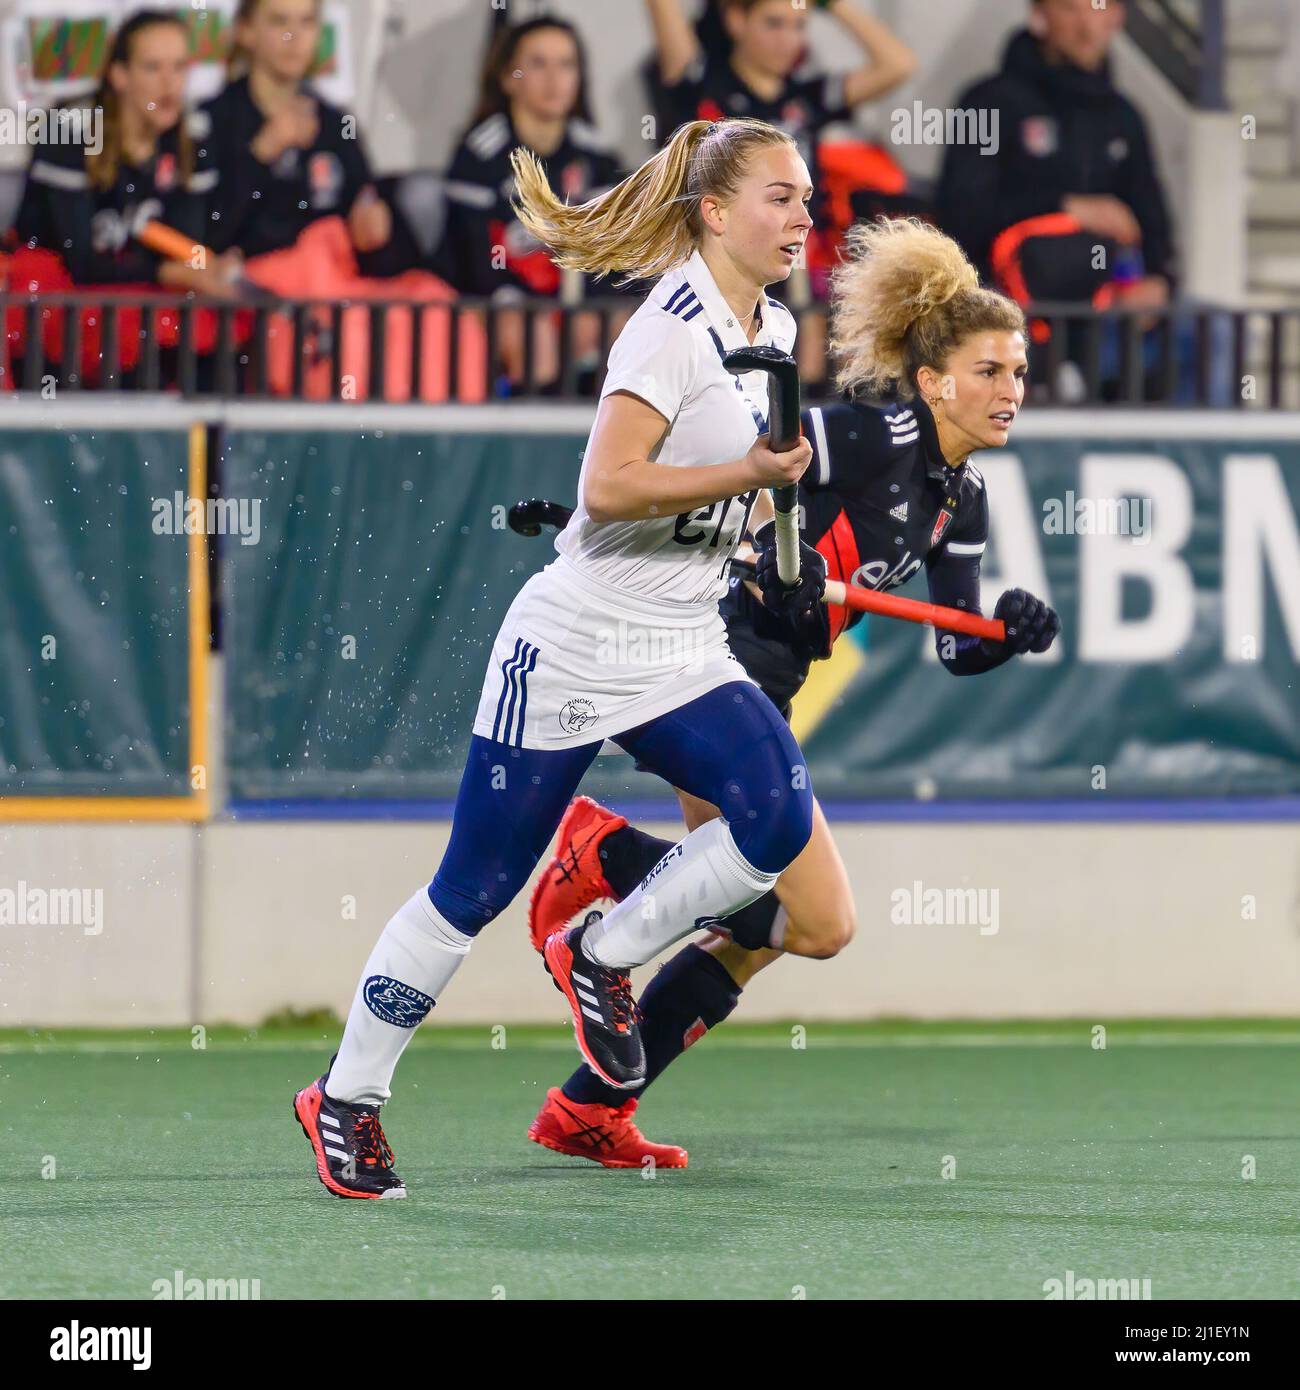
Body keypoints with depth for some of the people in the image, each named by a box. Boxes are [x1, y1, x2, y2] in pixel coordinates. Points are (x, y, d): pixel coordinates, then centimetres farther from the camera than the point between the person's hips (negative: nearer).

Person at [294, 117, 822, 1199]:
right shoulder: (674, 327, -16)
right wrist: (749, 476, -30)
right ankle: (347, 1097, 17)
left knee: (777, 817, -19)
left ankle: (601, 958, 4)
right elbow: (605, 488, -26)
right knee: (476, 888, 1)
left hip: (685, 656, 7)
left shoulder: (775, 332, 9)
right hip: (577, 646, -7)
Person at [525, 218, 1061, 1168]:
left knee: (759, 928, 15)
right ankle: (603, 854, -1)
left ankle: (586, 1111, 20)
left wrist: (1013, 634, -7)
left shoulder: (961, 498, 11)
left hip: (753, 696, 10)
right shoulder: (878, 432, -15)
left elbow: (958, 650, 12)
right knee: (822, 921, -11)